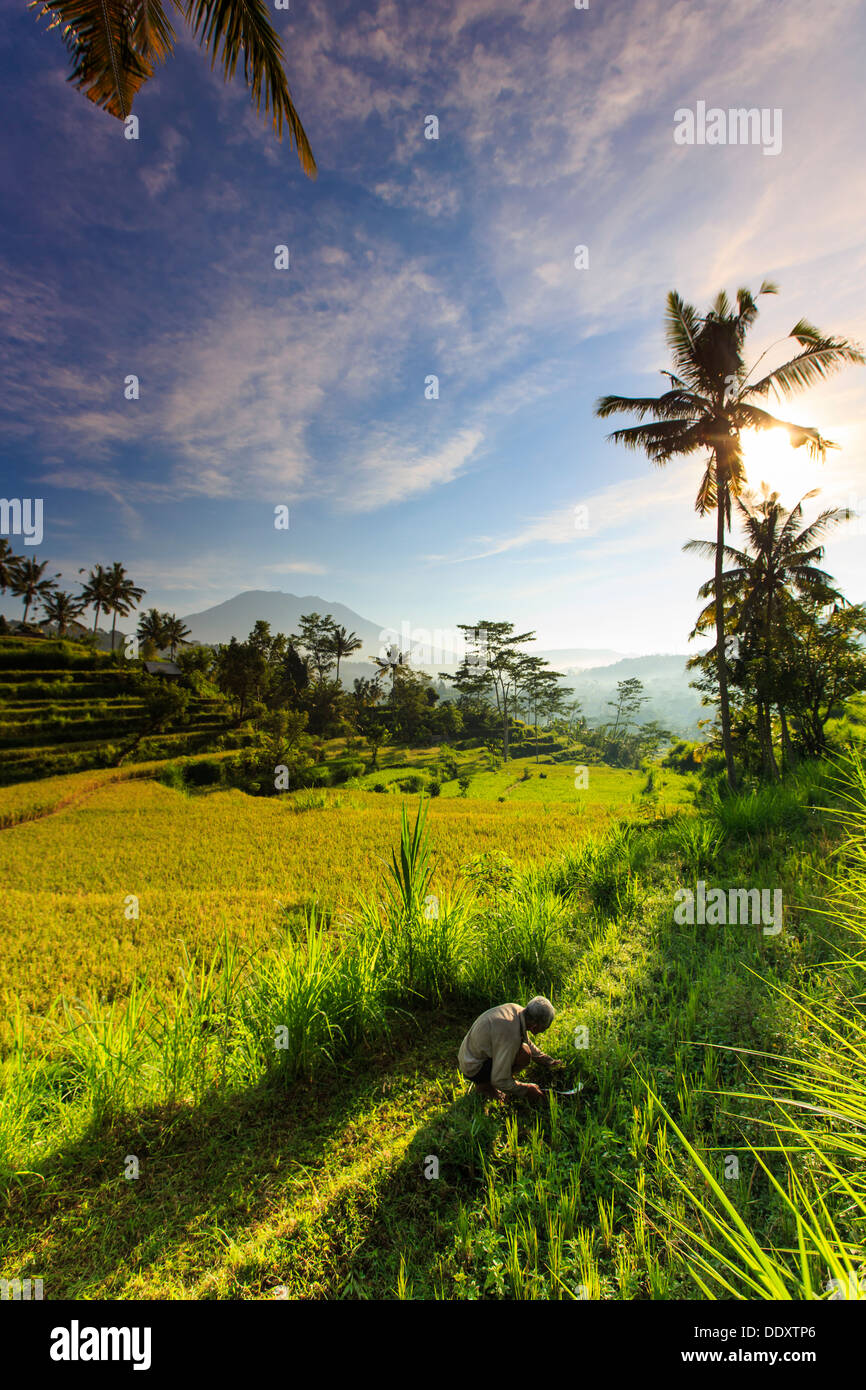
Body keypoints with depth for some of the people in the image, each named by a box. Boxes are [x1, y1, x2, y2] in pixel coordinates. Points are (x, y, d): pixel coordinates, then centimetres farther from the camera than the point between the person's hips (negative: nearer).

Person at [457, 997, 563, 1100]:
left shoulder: (516, 1009, -6)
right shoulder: (511, 1035, -32)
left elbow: (528, 1044, 17)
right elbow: (499, 1081, -24)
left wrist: (550, 1061, 20)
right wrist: (526, 1089, -11)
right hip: (473, 1069, -9)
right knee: (524, 1055, -23)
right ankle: (484, 1085, -3)